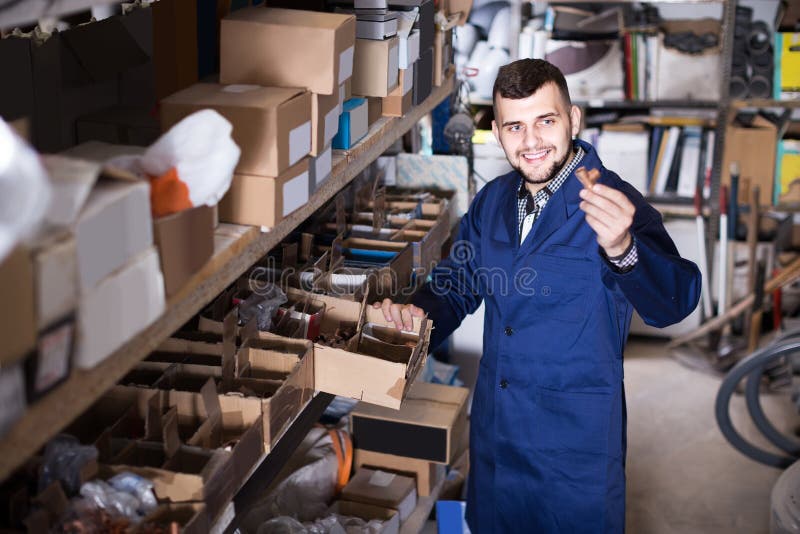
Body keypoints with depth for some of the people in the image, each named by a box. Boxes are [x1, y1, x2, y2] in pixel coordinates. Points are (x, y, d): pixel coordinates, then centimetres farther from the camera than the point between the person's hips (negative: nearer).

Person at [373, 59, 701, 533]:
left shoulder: (611, 203, -19)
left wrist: (623, 250, -54)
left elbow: (673, 302, -34)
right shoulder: (493, 201, 2)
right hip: (495, 433, 6)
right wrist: (422, 313, -5)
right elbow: (459, 282, 16)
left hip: (575, 445, -6)